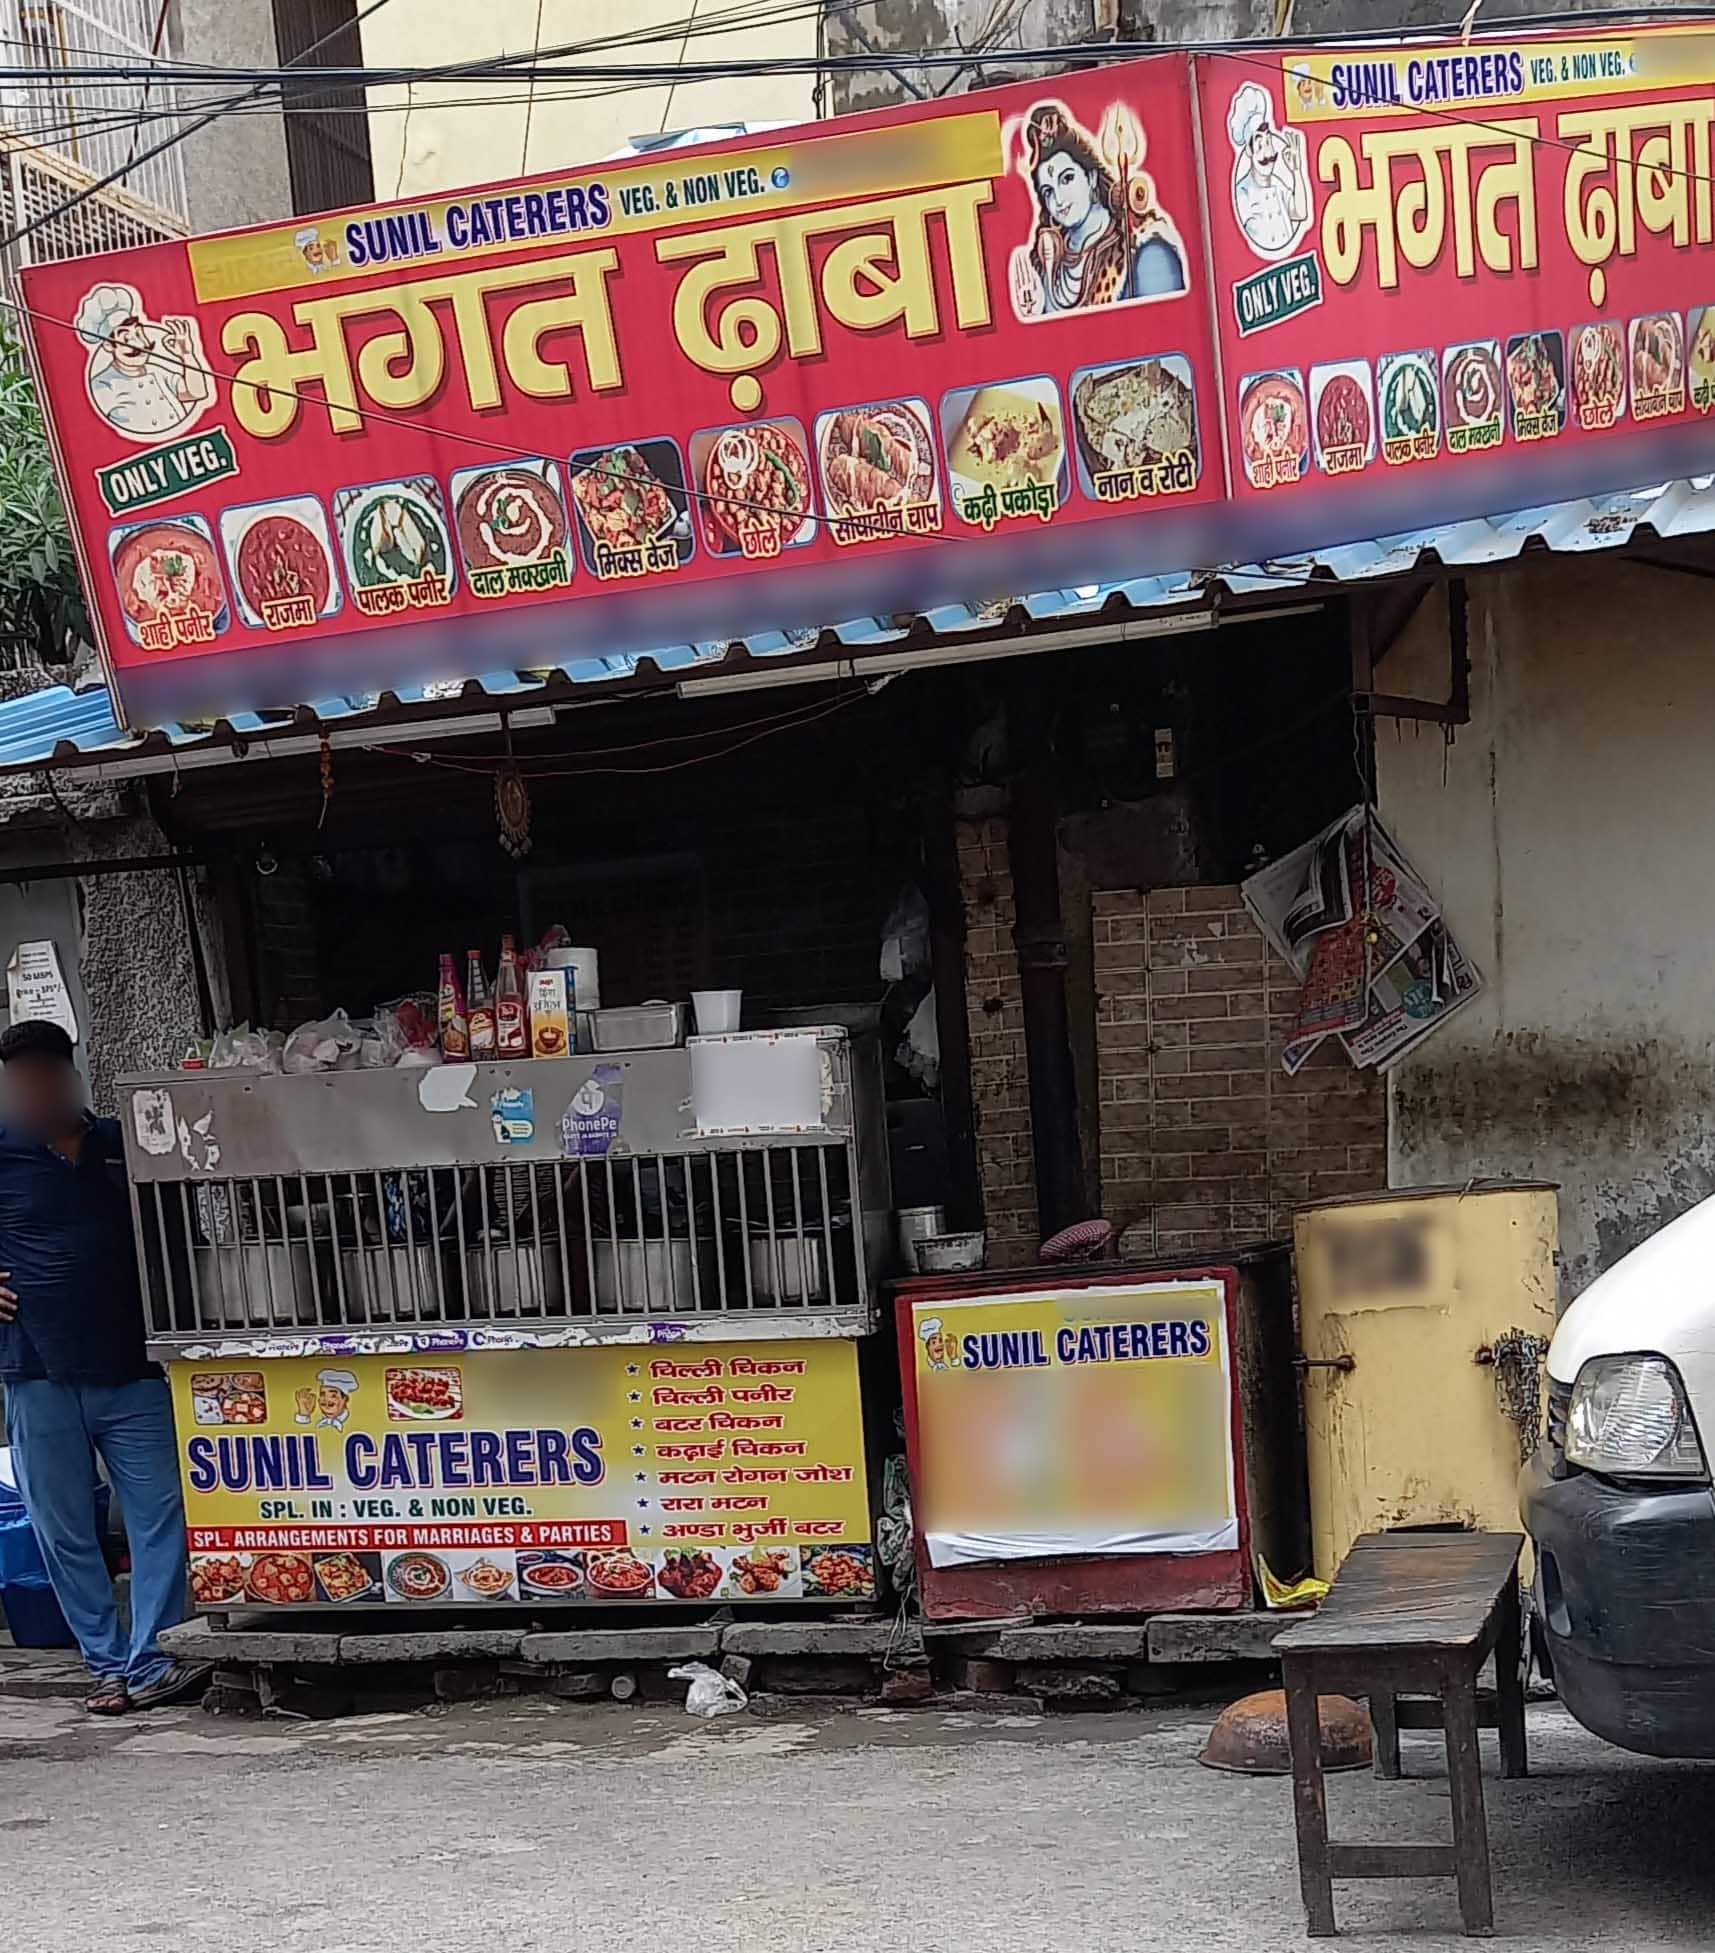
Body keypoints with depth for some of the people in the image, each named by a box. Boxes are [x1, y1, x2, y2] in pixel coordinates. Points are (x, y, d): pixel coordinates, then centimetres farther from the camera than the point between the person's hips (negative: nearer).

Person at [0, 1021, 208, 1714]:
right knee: (63, 1528, 4)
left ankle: (148, 1662, -2)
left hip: (130, 1365, 2)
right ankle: (110, 1665, 13)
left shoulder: (121, 1144, 10)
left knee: (161, 1508, -5)